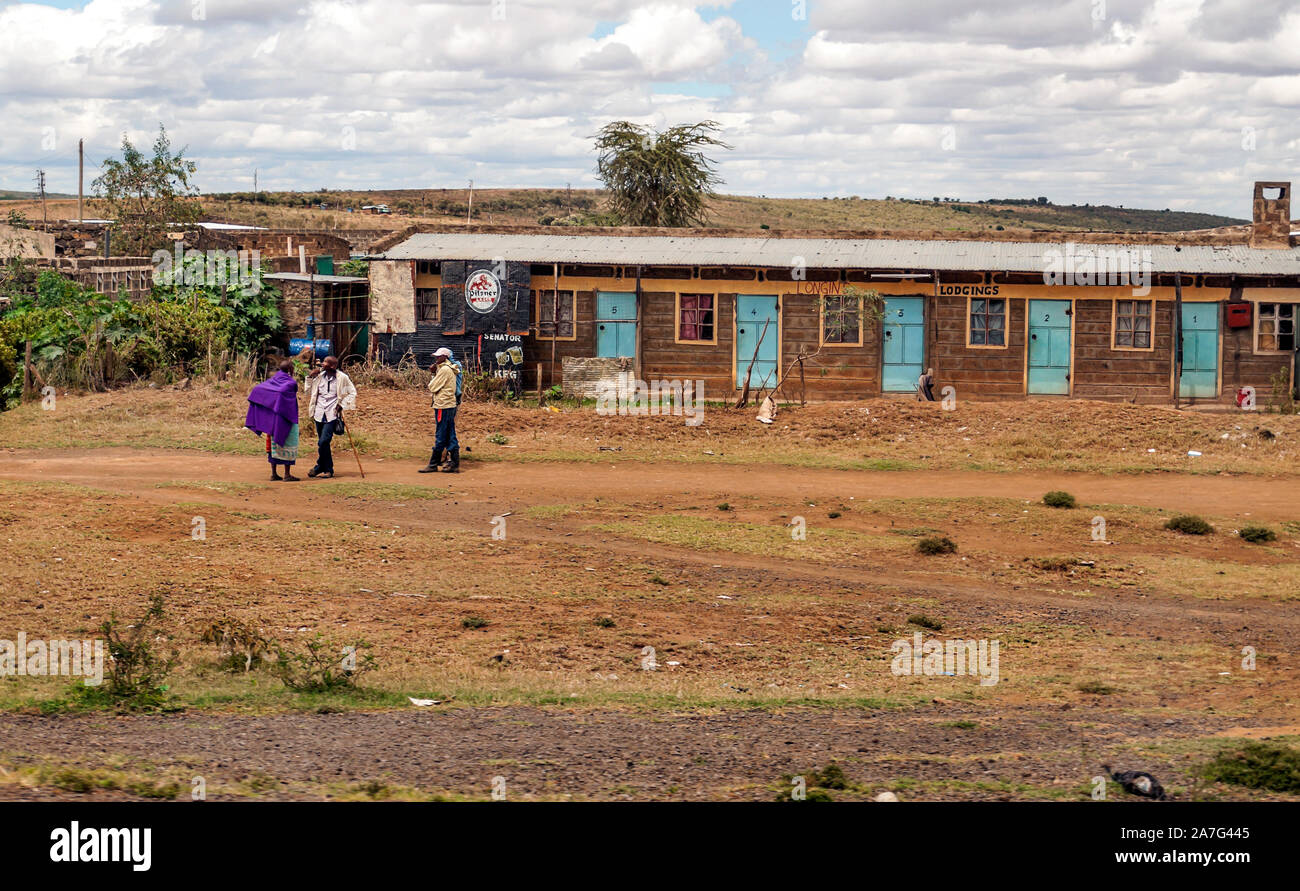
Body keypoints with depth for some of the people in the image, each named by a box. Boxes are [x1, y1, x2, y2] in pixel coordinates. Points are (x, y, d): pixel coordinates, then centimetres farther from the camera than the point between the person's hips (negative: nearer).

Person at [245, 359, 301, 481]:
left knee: (274, 443, 13)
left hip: (272, 419, 6)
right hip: (286, 419, -6)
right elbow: (281, 391, -32)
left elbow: (257, 389, -2)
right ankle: (287, 474, -2)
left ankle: (274, 473, 14)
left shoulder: (273, 380, 6)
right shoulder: (291, 383, -13)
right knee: (288, 444, 0)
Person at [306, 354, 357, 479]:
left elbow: (352, 392, 5)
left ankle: (320, 467, 0)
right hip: (319, 414, 5)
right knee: (323, 443, 9)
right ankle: (328, 470, 20)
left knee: (323, 442, -15)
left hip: (332, 414, -5)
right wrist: (311, 377, 7)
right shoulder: (319, 376, 7)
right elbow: (310, 390, 23)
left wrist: (342, 405, -4)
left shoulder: (342, 378, -4)